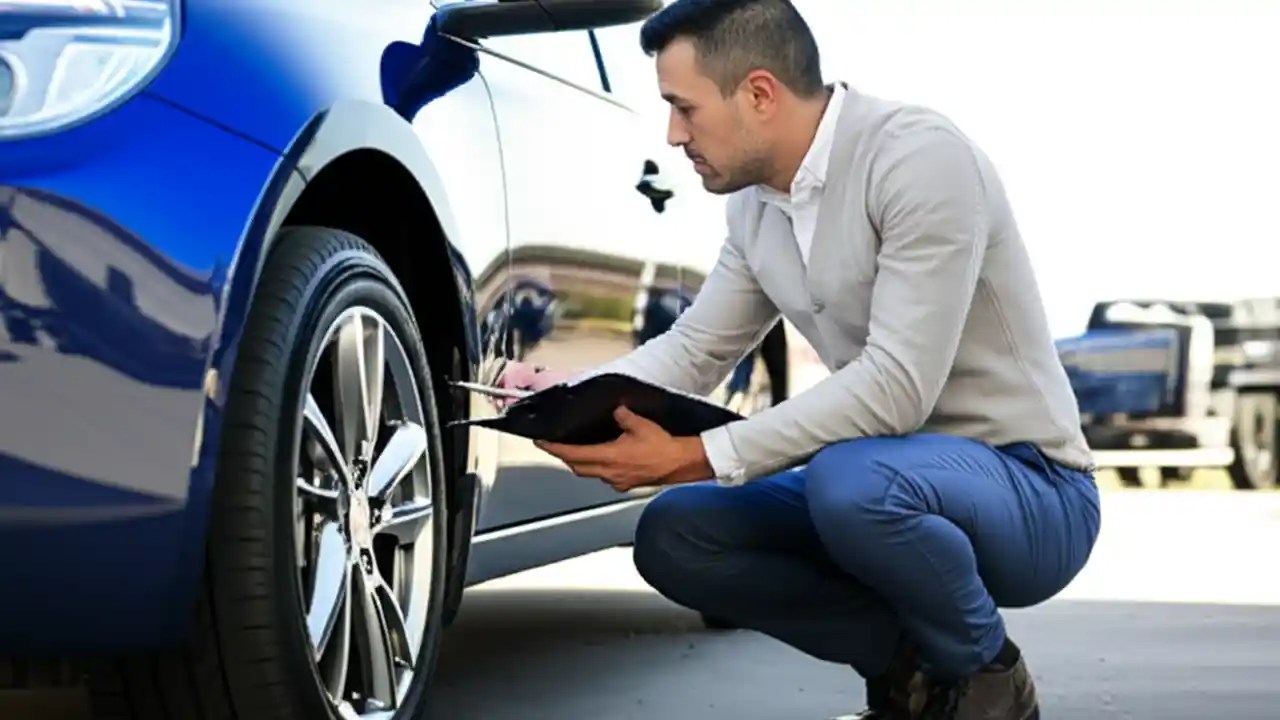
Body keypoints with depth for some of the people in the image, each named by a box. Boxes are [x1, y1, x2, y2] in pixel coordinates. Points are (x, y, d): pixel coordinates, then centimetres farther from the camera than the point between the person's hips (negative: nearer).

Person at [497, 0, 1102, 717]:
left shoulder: (918, 155, -22)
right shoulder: (756, 204, 4)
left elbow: (898, 385, -29)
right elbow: (694, 350, 14)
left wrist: (698, 458, -30)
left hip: (1034, 493, -8)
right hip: (893, 477, 8)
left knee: (850, 482, -37)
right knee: (672, 535, -6)